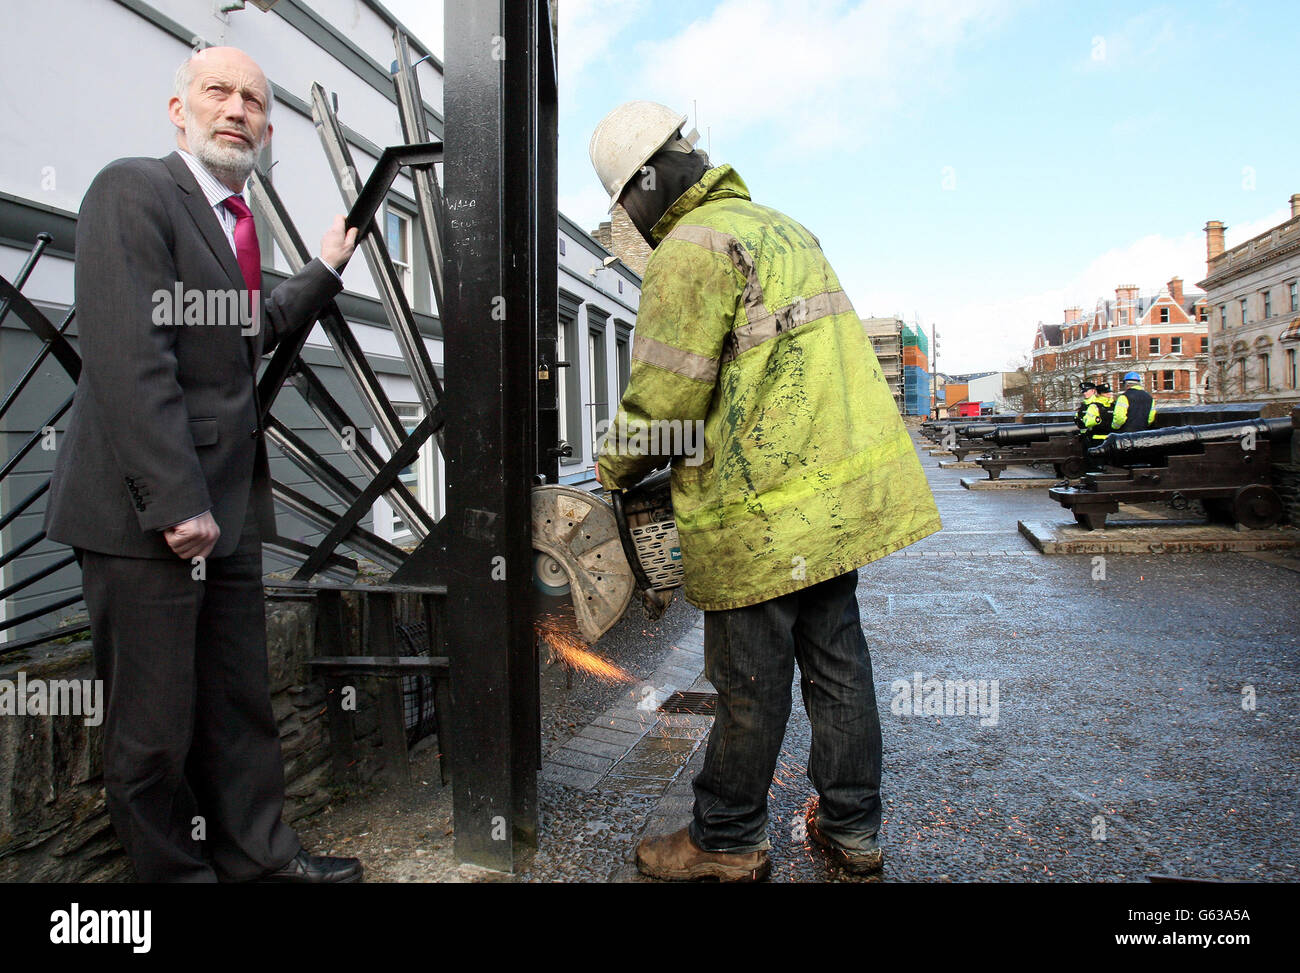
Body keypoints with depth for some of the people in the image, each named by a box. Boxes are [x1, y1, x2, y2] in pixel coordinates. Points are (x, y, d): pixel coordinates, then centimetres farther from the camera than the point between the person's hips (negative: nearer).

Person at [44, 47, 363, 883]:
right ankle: (175, 867, 24)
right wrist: (177, 502, -22)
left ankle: (256, 852, 30)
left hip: (228, 506, 9)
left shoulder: (229, 221, 16)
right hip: (148, 512, -8)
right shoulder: (133, 190, -9)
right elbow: (130, 358, -19)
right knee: (156, 718, 6)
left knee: (241, 703, 16)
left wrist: (325, 271, 28)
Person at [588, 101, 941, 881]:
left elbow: (666, 393, -14)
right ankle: (853, 830, 28)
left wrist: (617, 469, 4)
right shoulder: (782, 229, 18)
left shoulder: (692, 248, -12)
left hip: (766, 505, -9)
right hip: (844, 486, 9)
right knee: (835, 655, 15)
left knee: (751, 681, 4)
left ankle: (726, 842, 21)